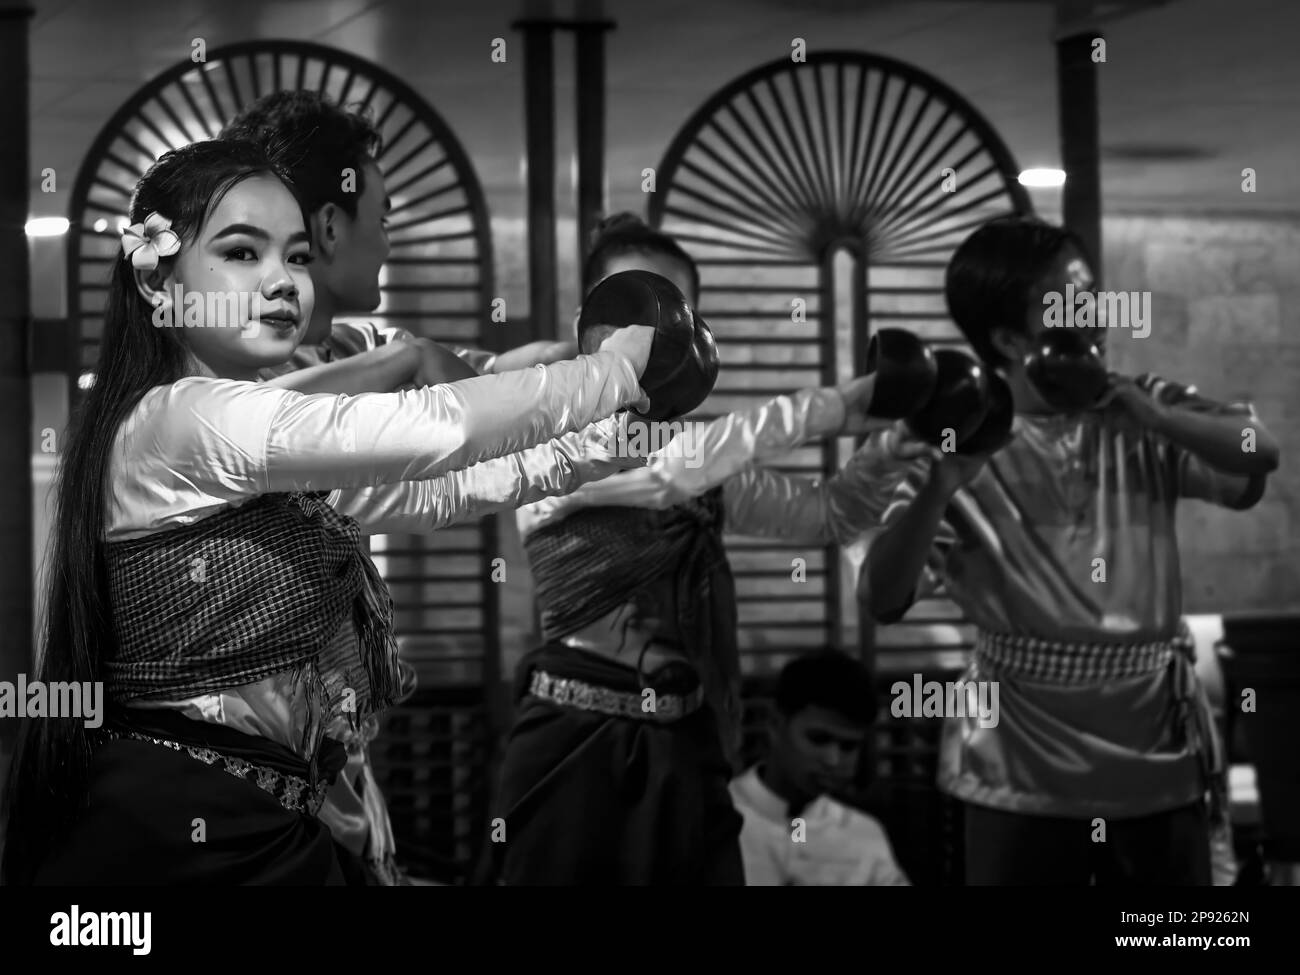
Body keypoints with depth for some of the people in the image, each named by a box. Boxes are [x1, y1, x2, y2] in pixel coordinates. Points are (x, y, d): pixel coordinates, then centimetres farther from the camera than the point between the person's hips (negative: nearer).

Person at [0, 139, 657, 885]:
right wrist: (616, 370, -8)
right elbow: (434, 430, -20)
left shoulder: (265, 457, 15)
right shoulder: (182, 416, -15)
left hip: (270, 832, 10)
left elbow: (440, 490, 19)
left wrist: (614, 439, 11)